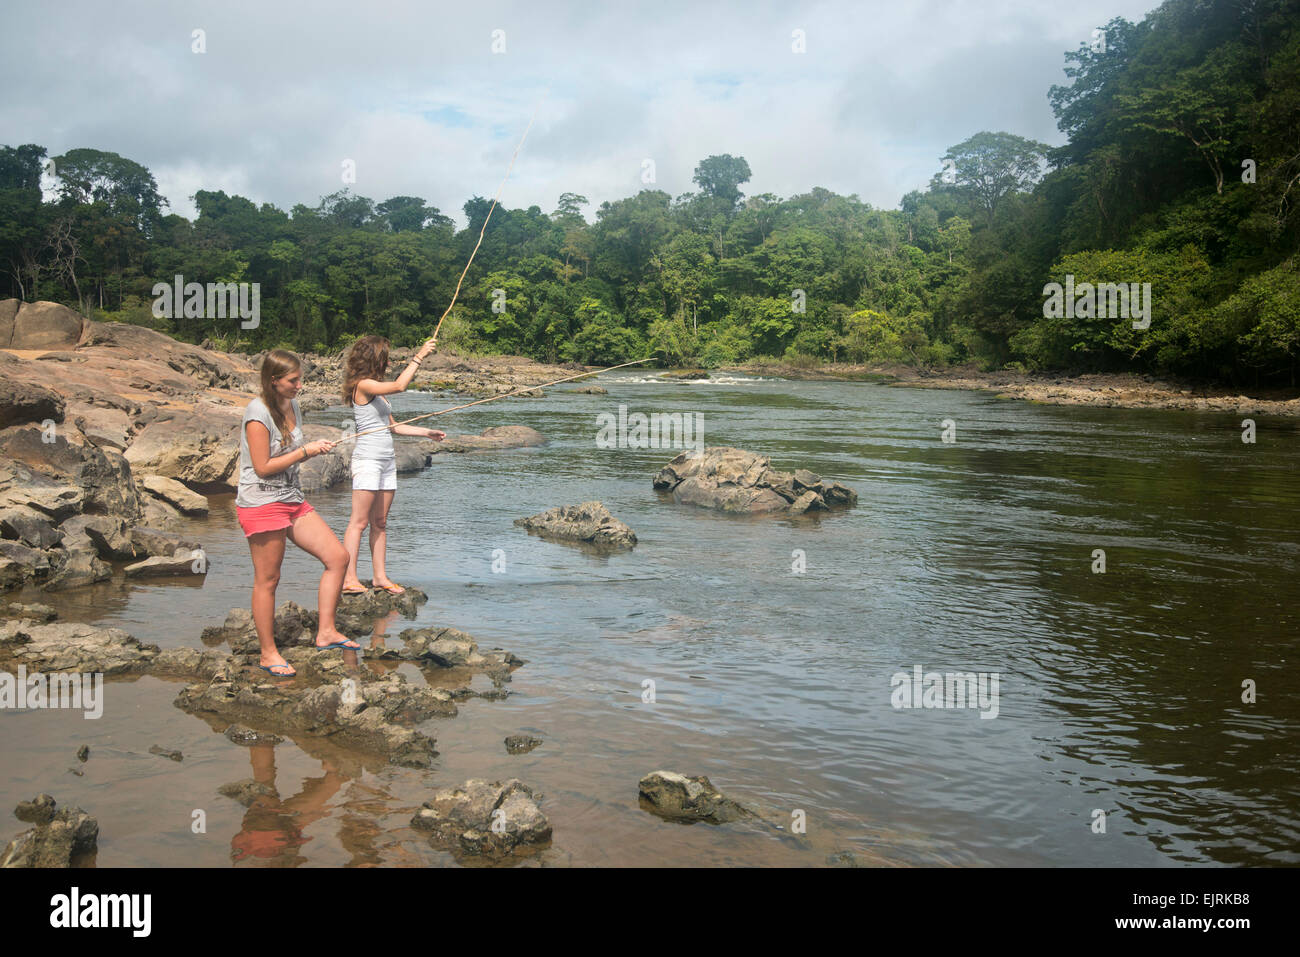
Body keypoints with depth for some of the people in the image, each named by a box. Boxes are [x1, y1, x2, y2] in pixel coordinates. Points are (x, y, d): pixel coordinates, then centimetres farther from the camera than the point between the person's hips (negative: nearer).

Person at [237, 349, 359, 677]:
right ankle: (268, 653, 14)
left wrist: (316, 450, 2)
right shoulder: (258, 413, -15)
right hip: (262, 505, -8)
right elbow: (263, 467, -18)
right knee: (267, 580, 1)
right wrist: (306, 451, -13)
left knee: (337, 557, 2)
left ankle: (326, 632, 11)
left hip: (293, 501, 8)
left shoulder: (292, 406, 11)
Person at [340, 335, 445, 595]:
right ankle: (349, 578, -6)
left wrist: (428, 433, 22)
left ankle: (379, 577, 13)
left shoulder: (377, 390, 19)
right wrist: (419, 357, -16)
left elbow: (394, 426, 23)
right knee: (359, 521, -8)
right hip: (367, 458, -9)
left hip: (387, 460, 9)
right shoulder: (363, 384, -9)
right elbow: (400, 386, -23)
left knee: (380, 522, 9)